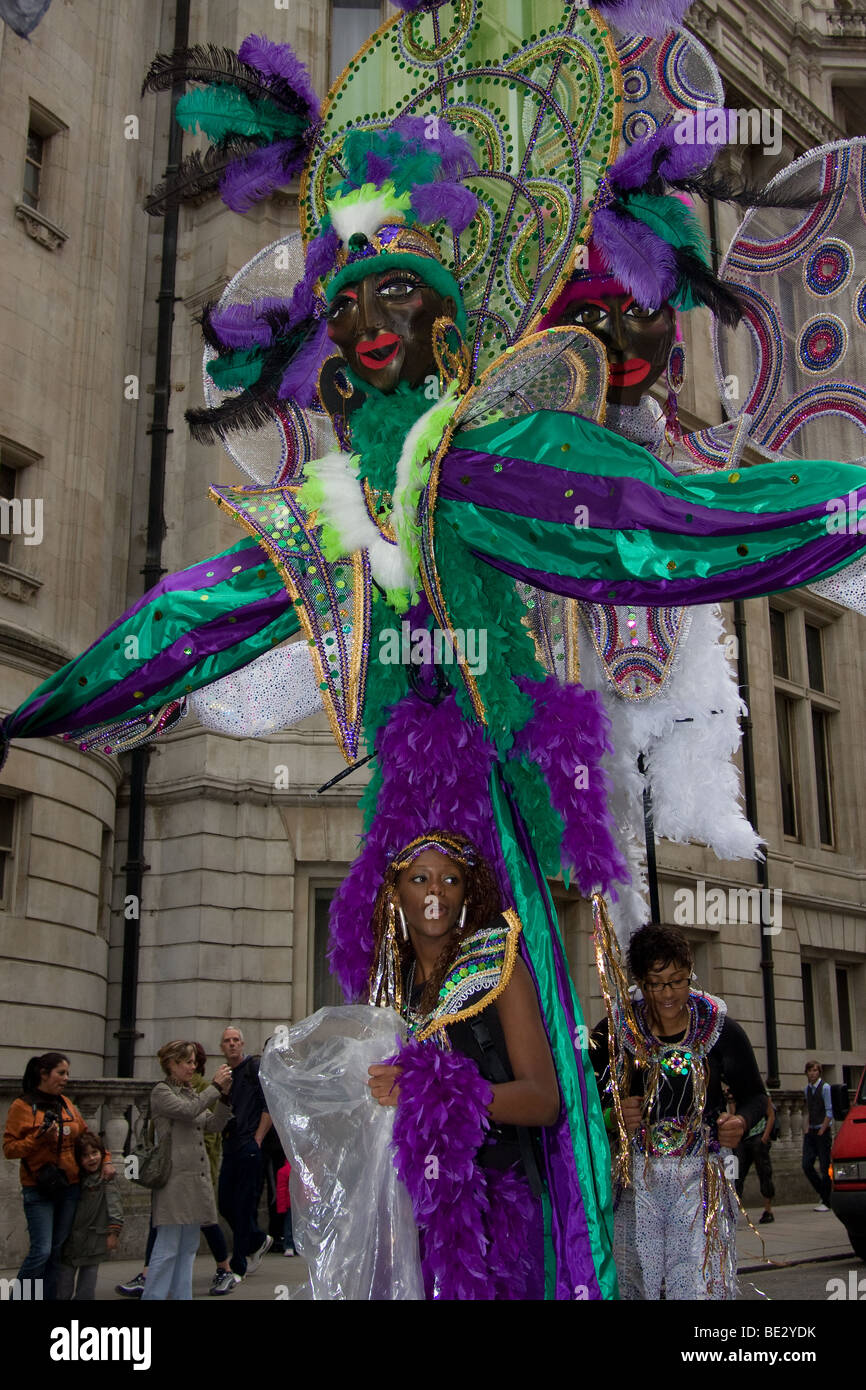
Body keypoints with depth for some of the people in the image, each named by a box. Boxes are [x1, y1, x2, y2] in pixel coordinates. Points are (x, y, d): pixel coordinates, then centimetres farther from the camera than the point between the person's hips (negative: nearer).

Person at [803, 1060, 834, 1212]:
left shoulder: (825, 1088, -9)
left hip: (823, 1132, -6)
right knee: (807, 1165, 1)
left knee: (824, 1167, -3)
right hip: (811, 1132, 6)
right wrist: (806, 1128, 9)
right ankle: (822, 1193, 21)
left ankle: (826, 1201, 5)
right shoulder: (807, 1089, 12)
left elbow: (829, 1112, -11)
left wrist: (821, 1131, -11)